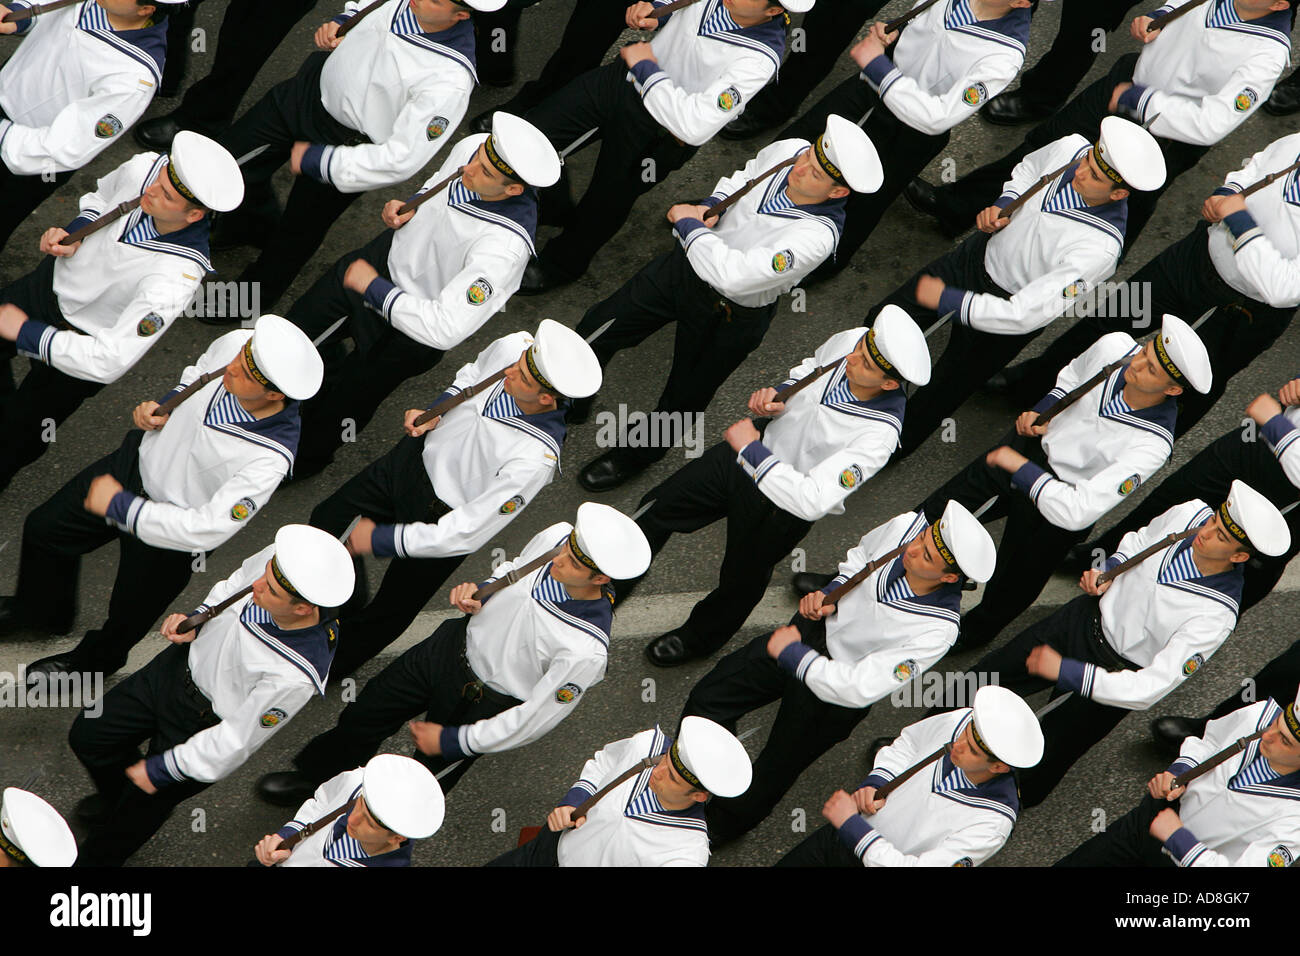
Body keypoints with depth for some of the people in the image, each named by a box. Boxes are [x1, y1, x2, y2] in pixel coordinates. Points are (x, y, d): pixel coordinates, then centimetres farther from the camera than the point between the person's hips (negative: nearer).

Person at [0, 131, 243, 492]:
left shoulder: (176, 276, -41)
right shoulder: (145, 168, -24)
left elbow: (109, 361, -38)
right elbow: (102, 195, 4)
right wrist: (74, 234, -15)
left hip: (83, 339, -4)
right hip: (52, 278, 4)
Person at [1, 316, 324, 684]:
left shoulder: (271, 458, -41)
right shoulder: (236, 343, -24)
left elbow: (208, 529, -36)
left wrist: (119, 506, -27)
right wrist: (161, 408, -14)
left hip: (174, 524, -6)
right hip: (139, 458, 6)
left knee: (129, 613, 19)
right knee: (43, 528, 23)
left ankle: (91, 660, 58)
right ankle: (38, 609, 57)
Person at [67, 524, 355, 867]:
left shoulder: (296, 678, -41)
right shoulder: (282, 559, -26)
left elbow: (237, 740, -26)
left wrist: (161, 769, -14)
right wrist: (196, 621, -12)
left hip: (207, 722, -6)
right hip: (181, 662, 6)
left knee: (144, 804, 15)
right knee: (87, 736, 20)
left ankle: (94, 860, 50)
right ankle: (116, 796, 55)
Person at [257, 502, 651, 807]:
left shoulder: (585, 652, -38)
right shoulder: (557, 537, -22)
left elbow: (536, 719, -24)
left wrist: (451, 740, -13)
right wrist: (478, 591, -17)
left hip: (482, 704, -5)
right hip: (456, 641, 6)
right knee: (365, 713, 23)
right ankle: (311, 777, 54)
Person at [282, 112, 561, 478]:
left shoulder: (505, 247, -42)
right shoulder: (473, 147, -20)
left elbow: (446, 329, -41)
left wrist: (374, 288, -31)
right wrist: (408, 206, -12)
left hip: (413, 324, -6)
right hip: (387, 252, 6)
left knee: (332, 412, 14)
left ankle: (305, 461, 48)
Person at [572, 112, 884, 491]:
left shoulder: (816, 236, -38)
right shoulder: (789, 151, -17)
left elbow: (733, 275, -44)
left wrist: (688, 223, -30)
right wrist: (708, 208, -11)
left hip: (728, 316, -6)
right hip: (686, 264, 6)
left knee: (682, 401, 16)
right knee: (596, 329, 13)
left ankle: (630, 458, 48)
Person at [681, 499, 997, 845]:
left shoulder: (936, 632, -36)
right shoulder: (906, 526, -21)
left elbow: (857, 689, -32)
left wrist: (791, 654, -23)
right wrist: (829, 596, -10)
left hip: (834, 691, -5)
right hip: (810, 630, 5)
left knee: (771, 774, 14)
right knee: (707, 698, 9)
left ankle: (718, 829, 46)